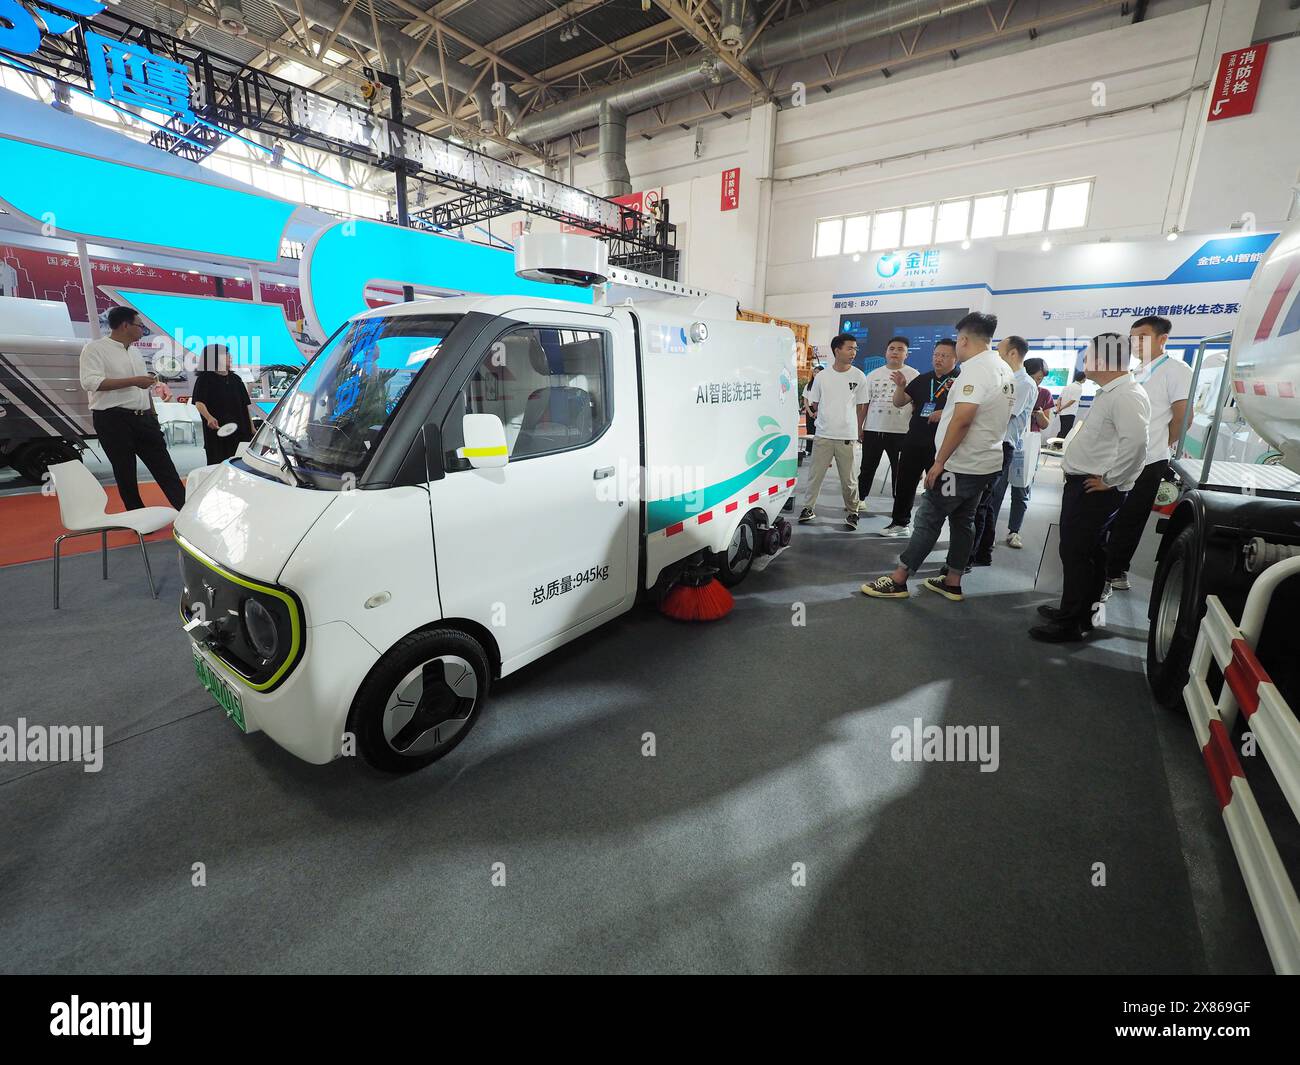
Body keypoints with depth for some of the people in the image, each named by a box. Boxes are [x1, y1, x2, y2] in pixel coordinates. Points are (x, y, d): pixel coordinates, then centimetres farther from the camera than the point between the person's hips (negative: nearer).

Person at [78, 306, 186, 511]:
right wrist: (133, 381, -20)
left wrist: (153, 413, 18)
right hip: (113, 420, -6)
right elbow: (90, 382, -17)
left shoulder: (135, 352, 17)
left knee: (164, 467, 2)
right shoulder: (95, 348, -5)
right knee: (125, 473, 2)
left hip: (144, 418, 6)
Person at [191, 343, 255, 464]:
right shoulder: (205, 378, 1)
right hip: (217, 430, -4)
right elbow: (199, 402, -10)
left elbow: (245, 405, 18)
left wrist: (252, 428, 13)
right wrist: (209, 418, -31)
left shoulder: (235, 379, 17)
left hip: (240, 432, 4)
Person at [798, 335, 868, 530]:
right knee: (816, 475, 5)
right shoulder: (822, 376, 2)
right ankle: (809, 508, 17)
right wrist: (824, 416, 9)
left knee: (848, 478, 3)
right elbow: (813, 403, 13)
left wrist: (858, 430, 6)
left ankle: (852, 512, 18)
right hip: (823, 434, 1)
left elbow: (861, 406, 7)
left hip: (847, 436, -1)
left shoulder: (859, 377, 2)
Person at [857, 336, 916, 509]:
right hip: (872, 429, 2)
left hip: (900, 431, -2)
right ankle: (860, 498, 22)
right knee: (867, 467, 10)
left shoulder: (913, 375, 1)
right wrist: (859, 427, 5)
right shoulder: (873, 375, 9)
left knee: (899, 470, 5)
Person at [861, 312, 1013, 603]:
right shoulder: (1004, 370, 13)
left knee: (928, 519, -4)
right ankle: (952, 583, 22)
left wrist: (939, 461, -22)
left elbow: (962, 419, -26)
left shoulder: (975, 369, -18)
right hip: (986, 463, 9)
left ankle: (898, 581, 1)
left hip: (960, 466, -9)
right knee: (963, 521, 14)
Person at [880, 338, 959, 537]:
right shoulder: (922, 379, 11)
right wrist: (900, 386, -8)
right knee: (904, 482, 9)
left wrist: (946, 413, -24)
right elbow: (899, 403, 11)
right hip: (914, 440, 5)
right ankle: (900, 523, 21)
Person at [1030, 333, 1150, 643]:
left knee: (1077, 554, -5)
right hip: (1082, 484, 10)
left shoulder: (1126, 396, -18)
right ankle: (1076, 610, 30)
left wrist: (1109, 480, -22)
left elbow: (1135, 442, -31)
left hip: (1095, 490, -10)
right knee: (1086, 552, 18)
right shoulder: (1109, 393, 16)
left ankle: (1072, 623, 4)